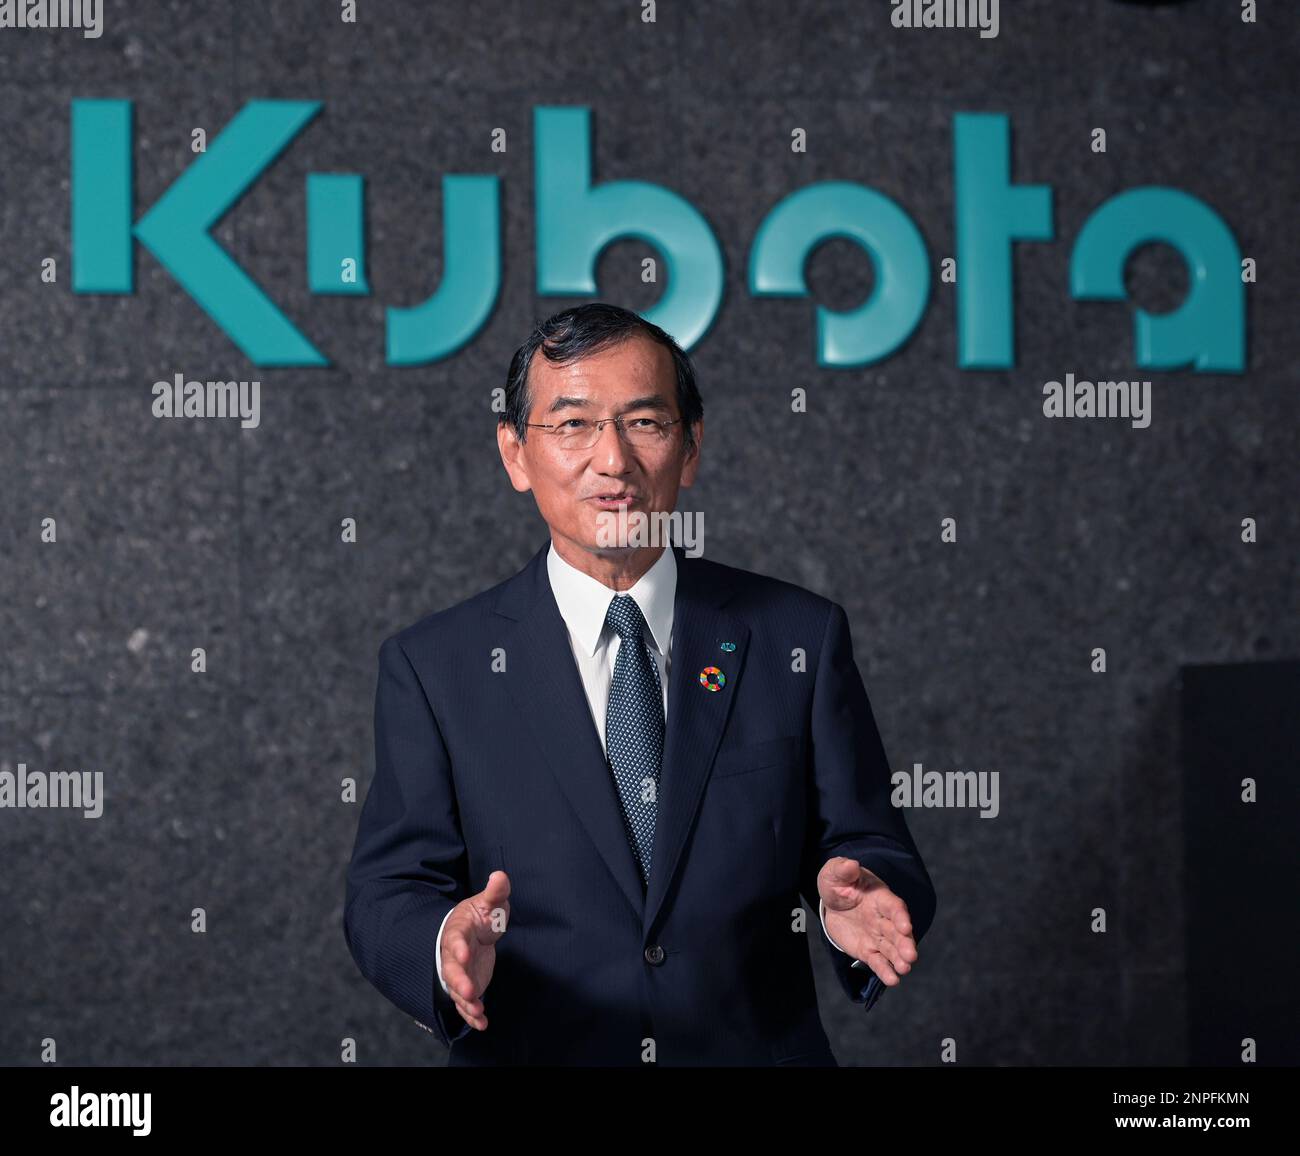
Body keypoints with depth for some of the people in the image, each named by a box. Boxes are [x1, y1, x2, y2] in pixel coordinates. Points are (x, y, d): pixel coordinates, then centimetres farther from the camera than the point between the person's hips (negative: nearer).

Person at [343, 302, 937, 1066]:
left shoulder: (799, 638, -2)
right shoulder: (435, 667, -4)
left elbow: (872, 852, -3)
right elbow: (387, 893, -7)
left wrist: (859, 902, -25)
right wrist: (447, 945, -28)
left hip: (758, 1048, 1)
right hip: (530, 1056, -1)